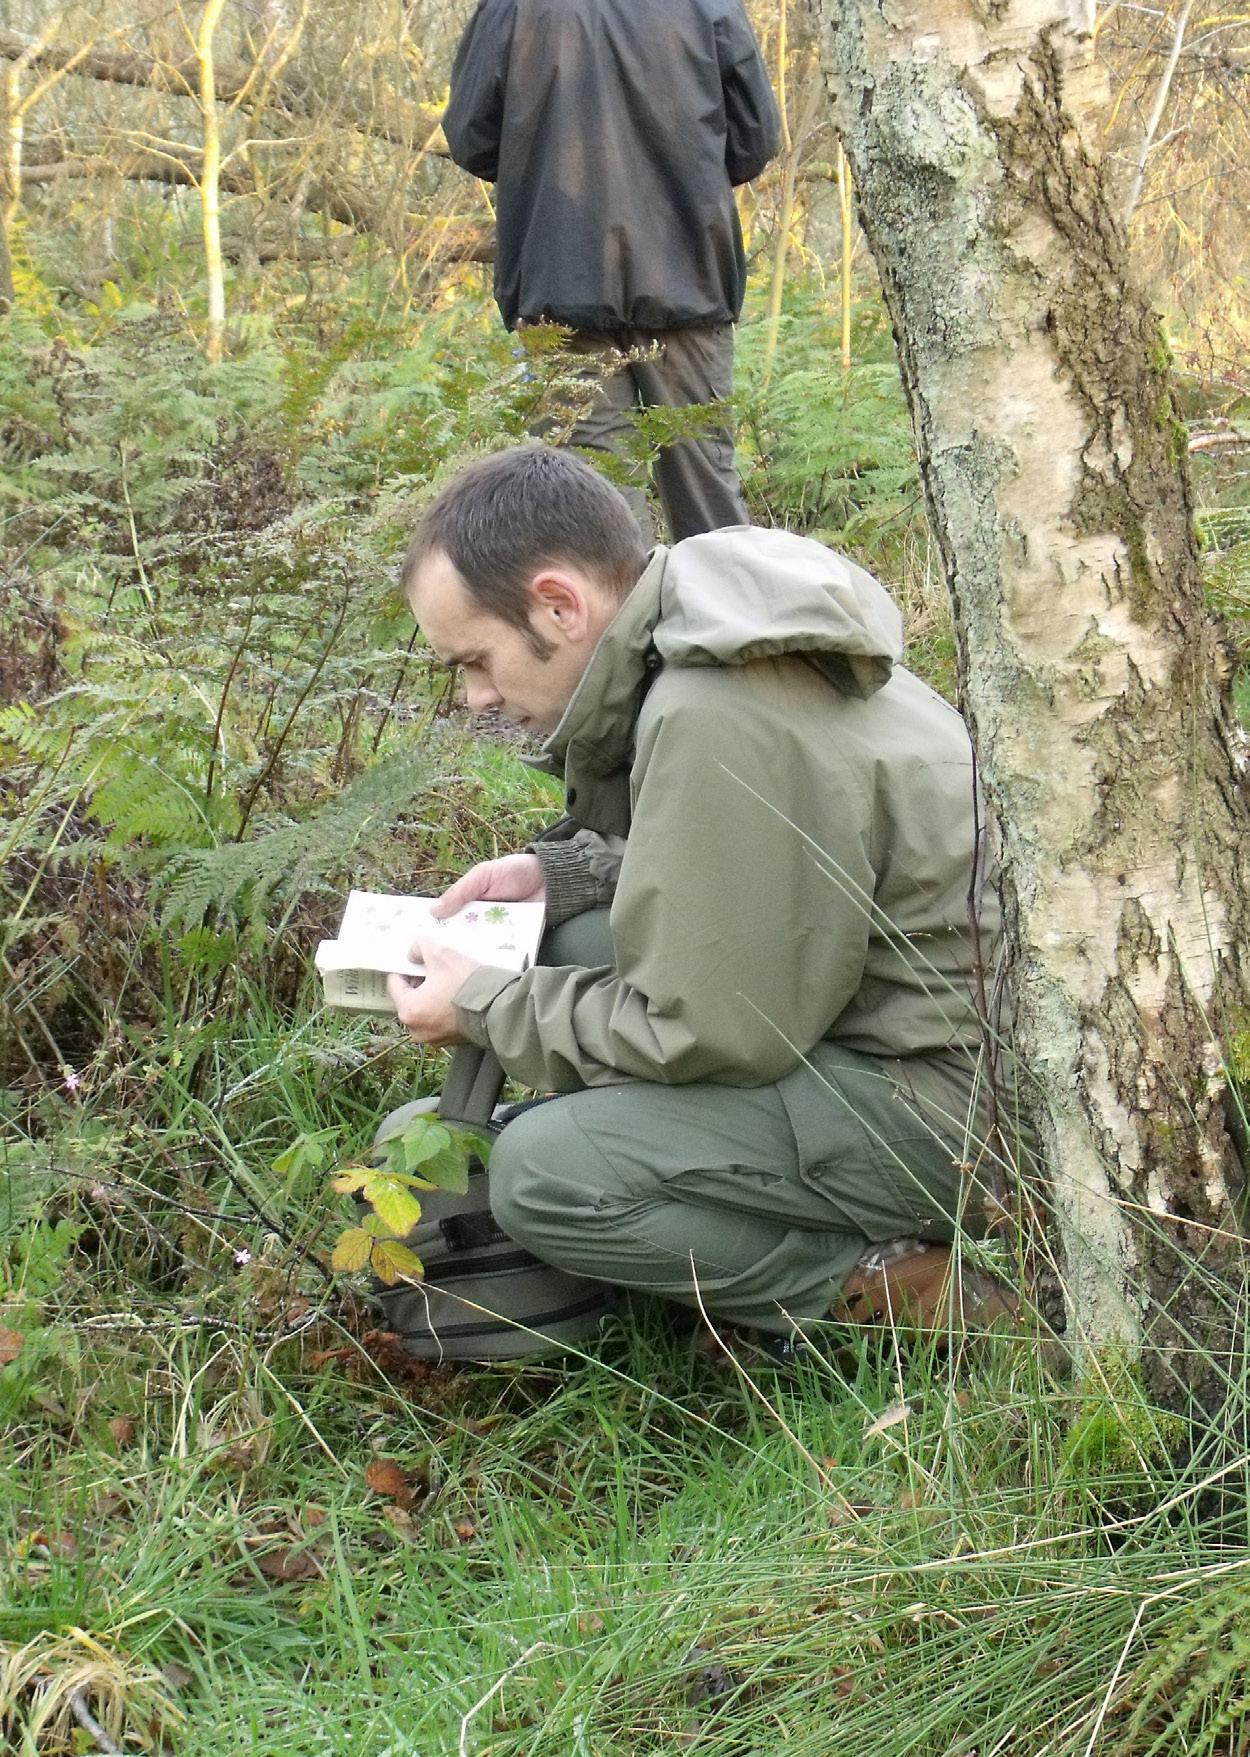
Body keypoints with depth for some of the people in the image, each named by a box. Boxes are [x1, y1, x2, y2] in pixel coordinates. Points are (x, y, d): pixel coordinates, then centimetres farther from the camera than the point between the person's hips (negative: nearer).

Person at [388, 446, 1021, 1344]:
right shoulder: (716, 650, 6)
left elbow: (700, 1031, -20)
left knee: (538, 1174, -16)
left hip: (947, 1103, -10)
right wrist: (562, 872, 9)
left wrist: (482, 1008, -5)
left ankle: (889, 1298, -8)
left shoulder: (712, 723, -24)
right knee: (575, 939, 12)